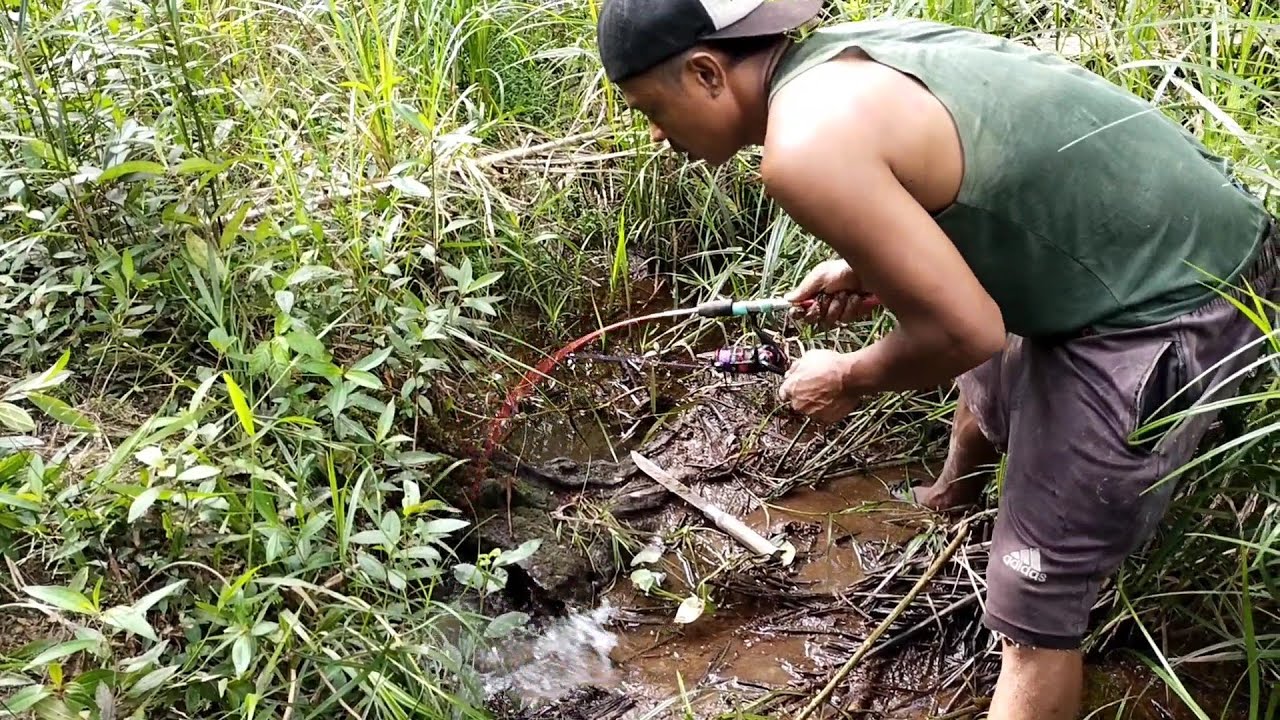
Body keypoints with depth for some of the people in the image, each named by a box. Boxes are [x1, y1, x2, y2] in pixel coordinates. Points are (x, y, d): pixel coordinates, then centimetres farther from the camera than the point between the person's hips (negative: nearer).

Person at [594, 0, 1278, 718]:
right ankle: (950, 496, 67)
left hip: (1164, 308, -10)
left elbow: (964, 331, -25)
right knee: (988, 384, 37)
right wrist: (869, 268, 7)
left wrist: (848, 379, -7)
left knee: (1034, 612, -3)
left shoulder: (807, 141, -26)